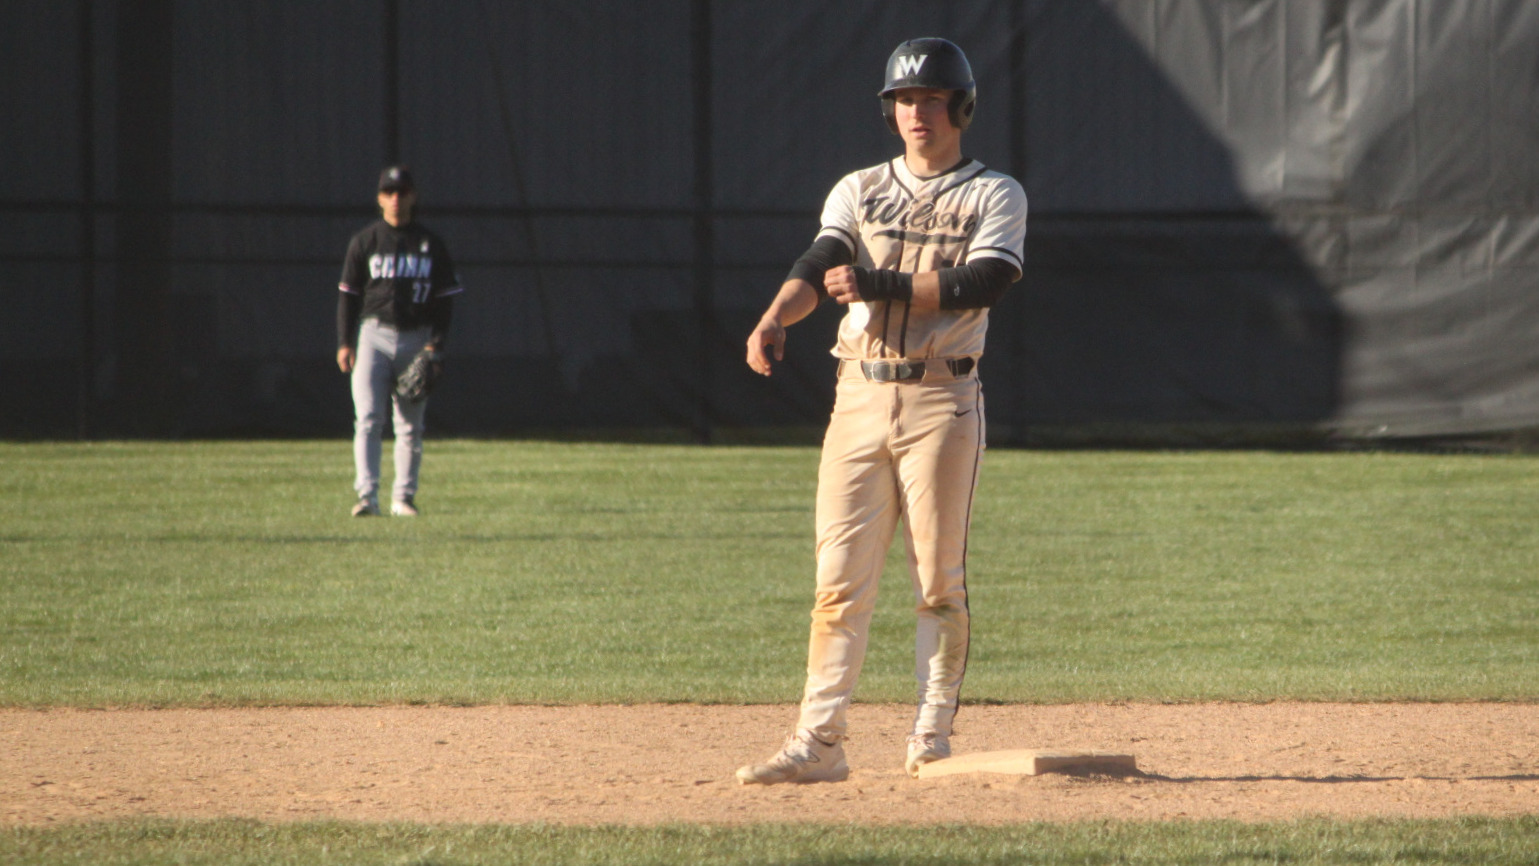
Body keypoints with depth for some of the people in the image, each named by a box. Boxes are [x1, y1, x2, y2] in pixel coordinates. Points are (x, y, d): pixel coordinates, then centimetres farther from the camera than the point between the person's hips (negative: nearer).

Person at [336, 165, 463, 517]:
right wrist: (344, 342, -4)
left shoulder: (431, 245, 6)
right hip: (374, 333, -1)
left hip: (416, 339, 2)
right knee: (368, 418, -13)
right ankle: (367, 496, -19)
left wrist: (436, 343, -5)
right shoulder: (364, 242, 4)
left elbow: (445, 298, 6)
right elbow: (348, 294, 5)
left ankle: (404, 497, 13)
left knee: (411, 425, 5)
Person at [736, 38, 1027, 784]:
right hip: (860, 396, 3)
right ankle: (818, 742, -4)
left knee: (939, 578, 0)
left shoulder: (994, 196, 5)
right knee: (840, 576, -2)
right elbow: (819, 265, -5)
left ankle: (932, 737, 7)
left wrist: (875, 285, -16)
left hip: (942, 400, -2)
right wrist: (775, 318, -26)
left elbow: (981, 284, -13)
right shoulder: (859, 191, 13)